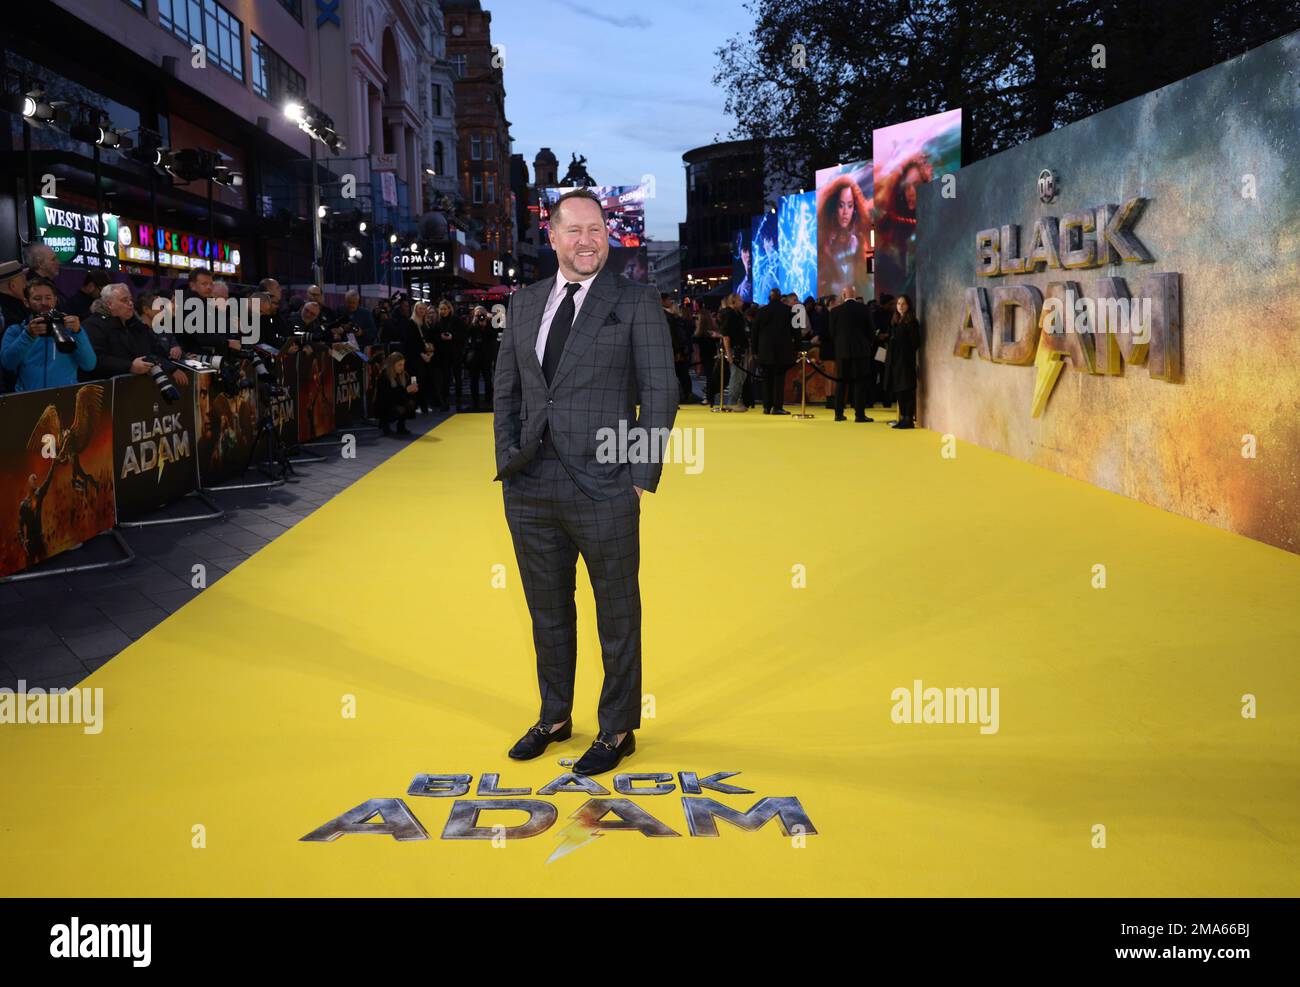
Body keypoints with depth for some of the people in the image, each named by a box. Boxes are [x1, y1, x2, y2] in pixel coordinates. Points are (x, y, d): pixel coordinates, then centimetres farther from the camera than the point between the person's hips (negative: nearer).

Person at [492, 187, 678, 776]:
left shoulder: (635, 302, -4)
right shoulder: (524, 304, 10)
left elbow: (660, 392, -6)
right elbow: (506, 390, 15)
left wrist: (642, 477, -10)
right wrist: (507, 461, 4)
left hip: (604, 491, -4)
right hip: (529, 492, 5)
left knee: (617, 616, 9)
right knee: (548, 612, 17)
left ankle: (618, 730, 24)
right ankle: (554, 718, 34)